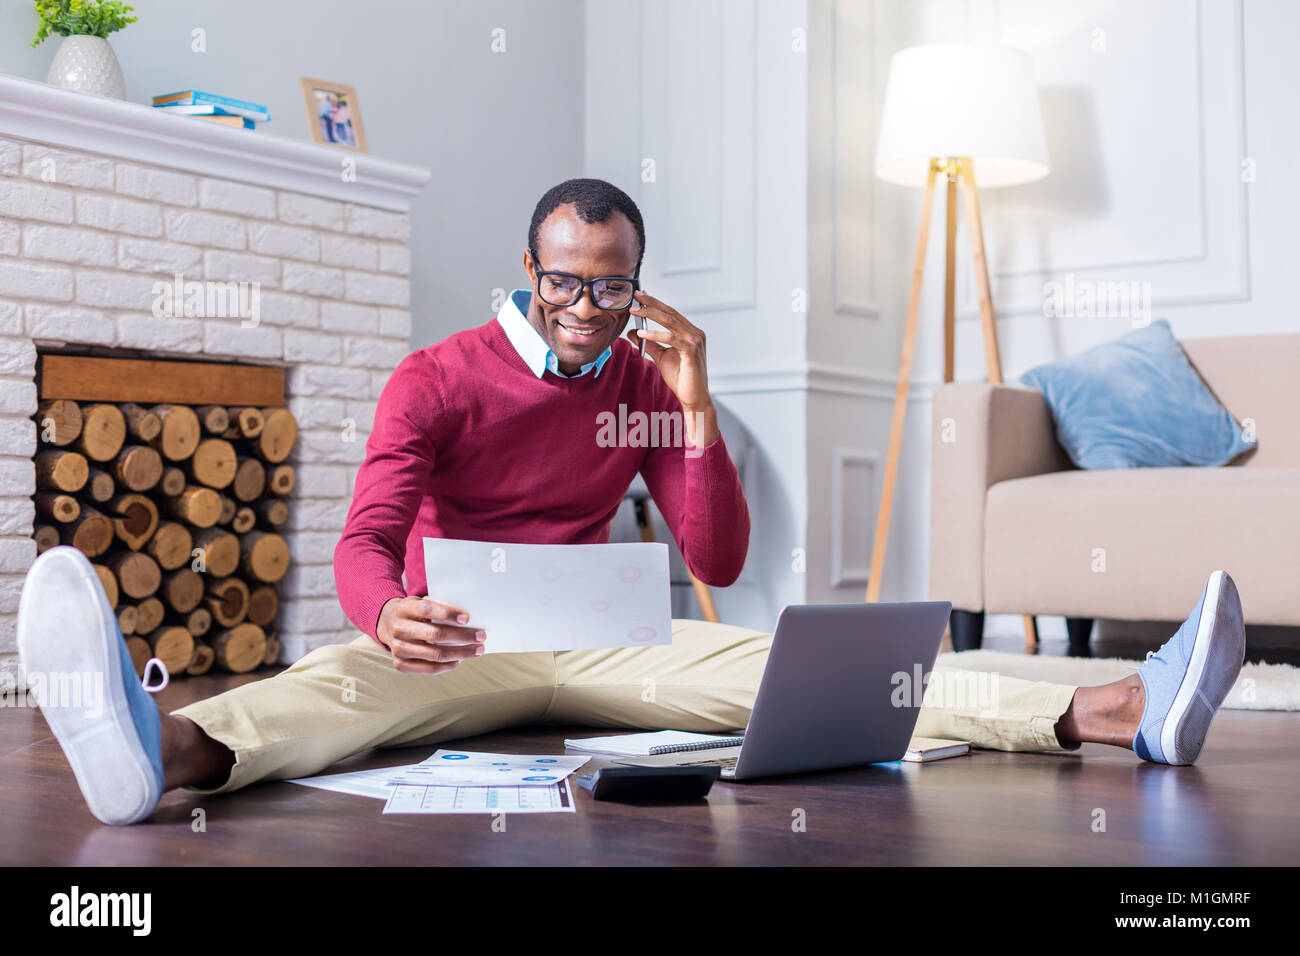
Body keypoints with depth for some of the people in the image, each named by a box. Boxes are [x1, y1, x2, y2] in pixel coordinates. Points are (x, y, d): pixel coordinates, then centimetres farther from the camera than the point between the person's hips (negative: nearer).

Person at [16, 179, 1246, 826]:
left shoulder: (646, 382, 6)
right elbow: (364, 542, -15)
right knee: (346, 675, -36)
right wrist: (390, 617, -42)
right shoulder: (436, 380, -4)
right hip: (459, 645, -2)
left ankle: (1114, 711, -35)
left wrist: (695, 405, -13)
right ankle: (172, 750, -71)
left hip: (601, 643, 2)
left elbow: (719, 562, 1)